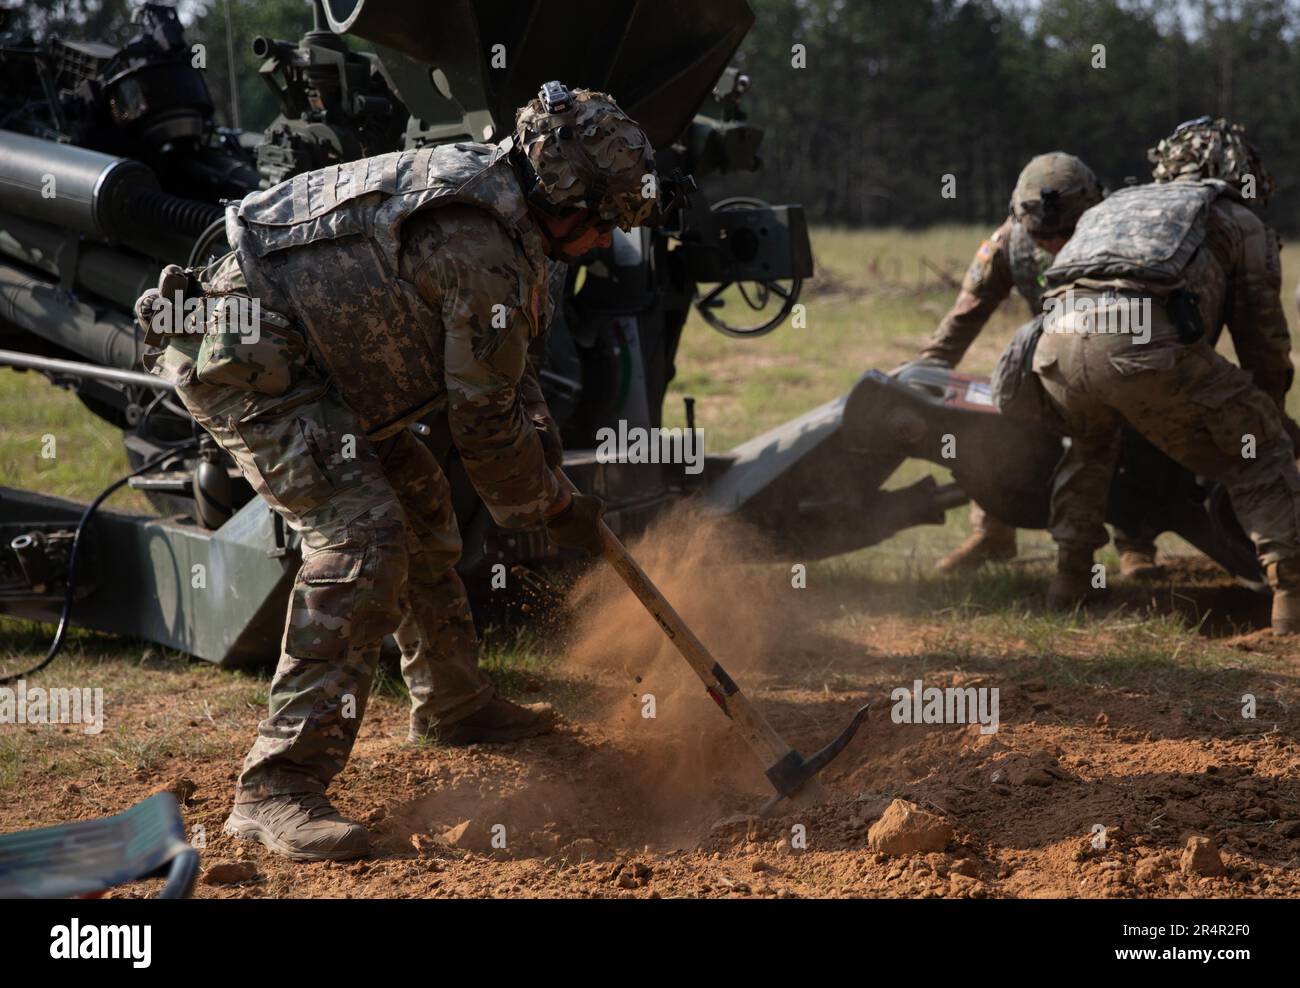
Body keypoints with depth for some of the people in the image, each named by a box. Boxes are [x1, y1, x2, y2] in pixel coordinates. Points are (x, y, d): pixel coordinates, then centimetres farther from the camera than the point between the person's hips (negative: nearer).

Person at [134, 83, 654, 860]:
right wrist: (553, 509, 0)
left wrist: (547, 454, 14)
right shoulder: (485, 249, -22)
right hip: (246, 363, -11)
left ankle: (455, 705, 38)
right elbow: (484, 417, -15)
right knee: (362, 536, -20)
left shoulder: (488, 194, 10)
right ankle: (279, 787, -21)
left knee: (421, 506, 19)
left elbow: (504, 366, 24)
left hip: (288, 350, 11)